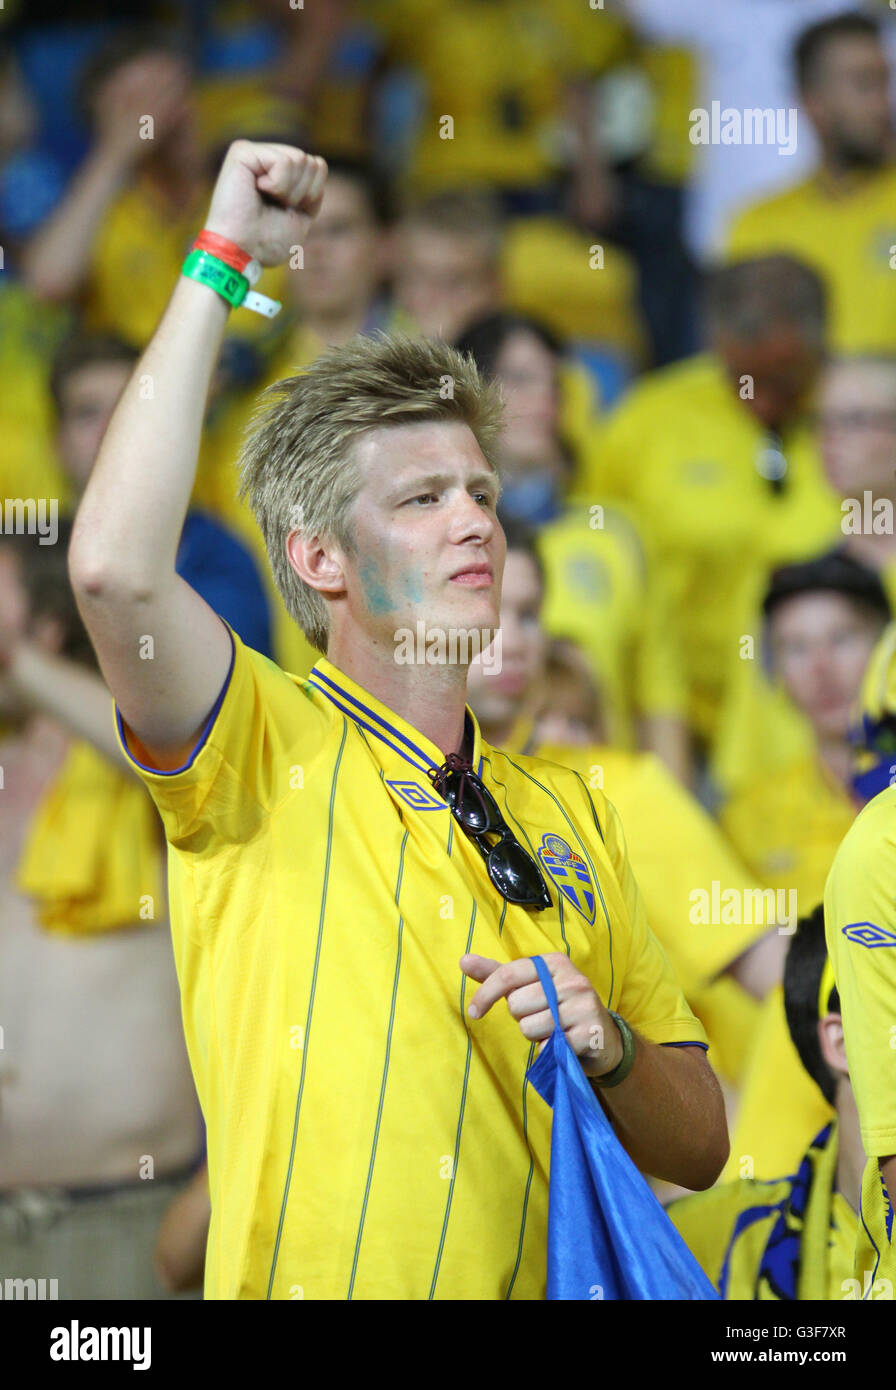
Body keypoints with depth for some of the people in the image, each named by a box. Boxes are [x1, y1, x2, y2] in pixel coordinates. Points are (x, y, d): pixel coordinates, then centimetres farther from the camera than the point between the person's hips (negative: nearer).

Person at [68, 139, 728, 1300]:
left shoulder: (567, 812, 16)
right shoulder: (264, 749, 2)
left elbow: (698, 1148, 19)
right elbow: (113, 569, -18)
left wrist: (606, 1048, -3)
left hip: (548, 1276, 3)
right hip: (307, 1282, -3)